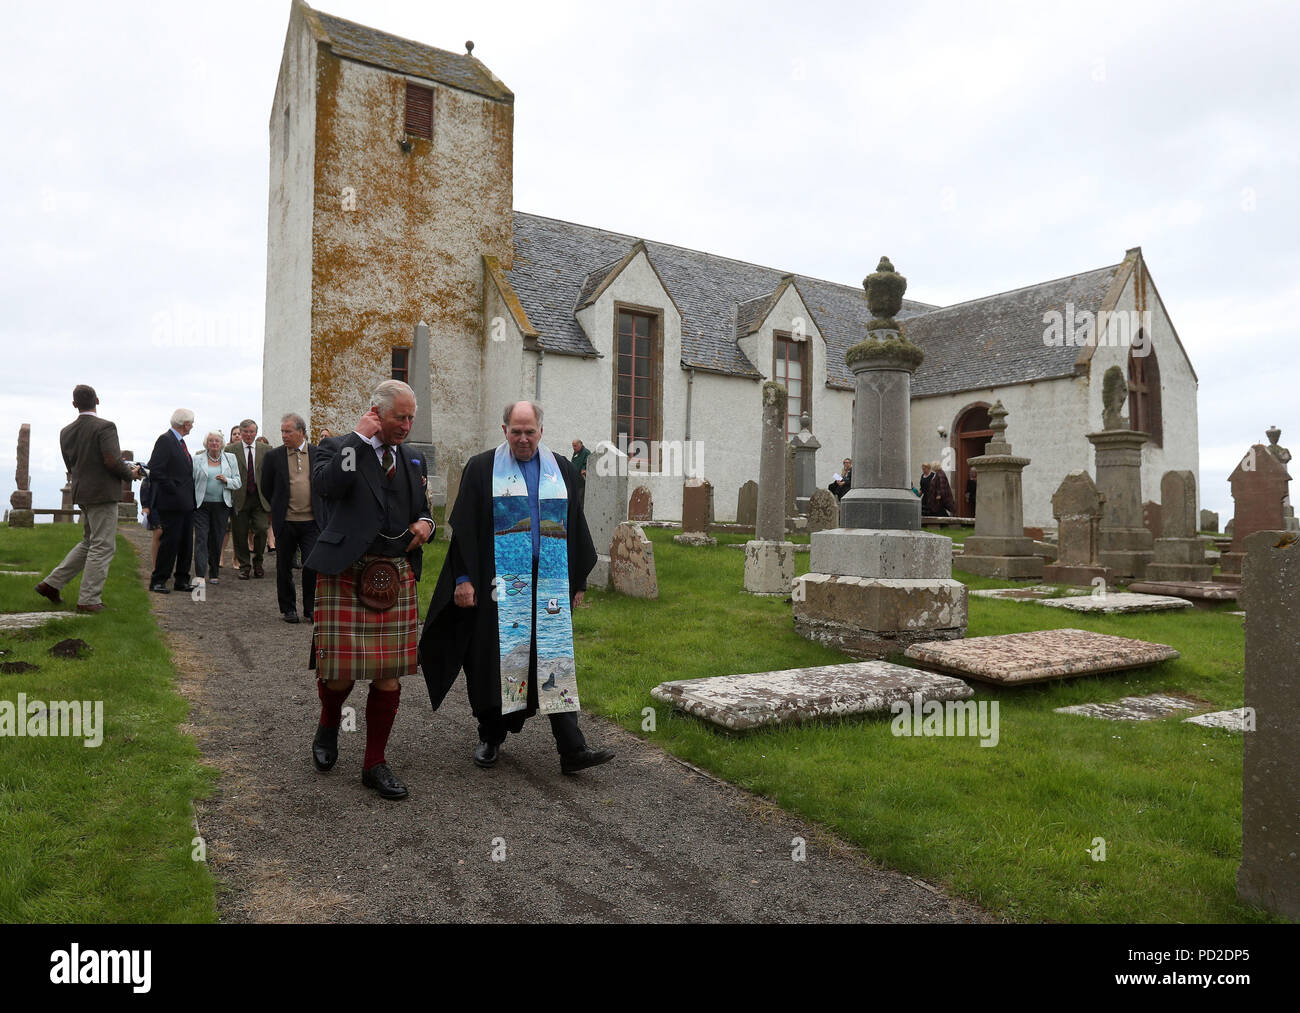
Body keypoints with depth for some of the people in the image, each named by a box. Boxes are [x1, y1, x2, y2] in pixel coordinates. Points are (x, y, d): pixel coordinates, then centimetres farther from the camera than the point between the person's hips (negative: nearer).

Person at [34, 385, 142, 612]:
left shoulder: (66, 432, 10)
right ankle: (88, 599, 0)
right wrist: (131, 473, -3)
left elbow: (71, 465, 15)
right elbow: (113, 461, -22)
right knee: (103, 546, -2)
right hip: (102, 493, -8)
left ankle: (52, 583, 21)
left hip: (81, 492, 8)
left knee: (89, 543, 22)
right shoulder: (105, 427, -14)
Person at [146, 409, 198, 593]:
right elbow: (156, 472, -18)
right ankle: (158, 581, 5)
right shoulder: (165, 440, -10)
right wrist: (174, 491, -15)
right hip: (172, 502, -9)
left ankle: (182, 580, 17)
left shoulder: (180, 442, 18)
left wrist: (190, 495, 13)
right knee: (170, 541, -5)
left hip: (186, 503, 9)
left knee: (186, 543, 10)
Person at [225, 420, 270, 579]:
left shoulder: (265, 449, 6)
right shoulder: (231, 449, 3)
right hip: (239, 498, 0)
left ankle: (258, 563, 15)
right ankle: (244, 565, 17)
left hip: (259, 498, 0)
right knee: (240, 533, 3)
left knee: (261, 530, -5)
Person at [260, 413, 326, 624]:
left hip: (311, 520, 0)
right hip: (285, 521, 1)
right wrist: (278, 508, 12)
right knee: (284, 567, 8)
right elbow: (266, 488, 10)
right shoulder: (274, 456, 1)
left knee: (312, 565, -5)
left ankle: (310, 608, 10)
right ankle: (288, 608, 21)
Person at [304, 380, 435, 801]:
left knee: (389, 674, 5)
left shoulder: (407, 460, 17)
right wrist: (359, 438, -14)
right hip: (345, 573, -4)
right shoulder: (338, 447, 1)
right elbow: (325, 485, -21)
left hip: (396, 577, 5)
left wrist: (425, 523, 5)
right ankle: (329, 724, 33)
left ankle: (375, 763, 20)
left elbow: (421, 509, 28)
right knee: (339, 670, -2)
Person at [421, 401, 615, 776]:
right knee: (496, 657, 5)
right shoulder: (481, 468, 3)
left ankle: (572, 751, -1)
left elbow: (576, 530, 14)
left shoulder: (562, 471, 11)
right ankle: (491, 737, 24)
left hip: (550, 584, 2)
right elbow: (463, 529, 0)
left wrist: (578, 581, 12)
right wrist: (463, 578, -8)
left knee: (556, 660, -1)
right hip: (499, 585, -2)